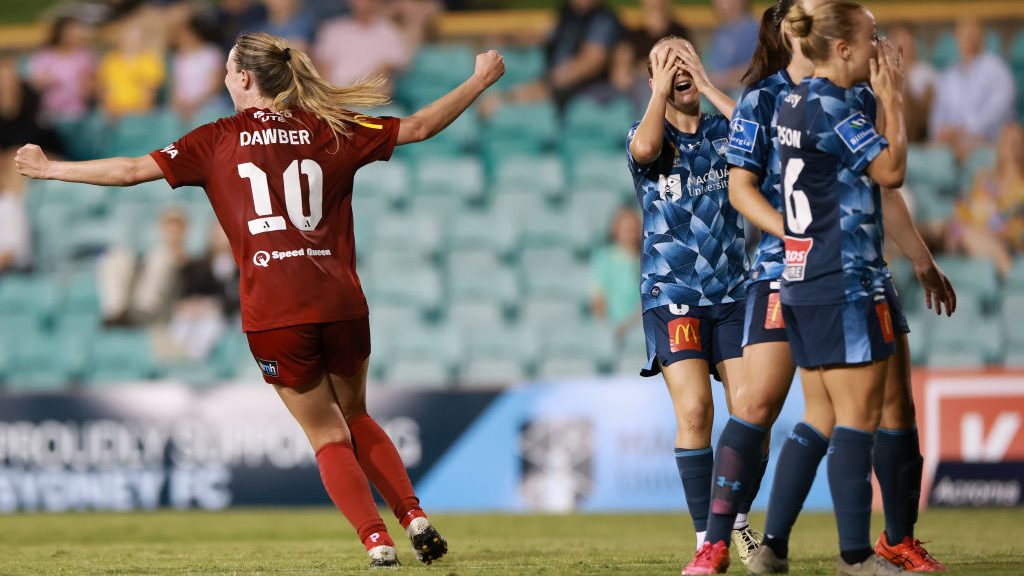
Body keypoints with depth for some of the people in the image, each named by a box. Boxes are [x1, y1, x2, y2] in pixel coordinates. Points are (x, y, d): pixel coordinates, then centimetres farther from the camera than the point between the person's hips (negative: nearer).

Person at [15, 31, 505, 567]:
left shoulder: (218, 140, 4)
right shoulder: (332, 130, 9)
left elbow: (131, 170, 4)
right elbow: (418, 126, 11)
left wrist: (49, 169, 15)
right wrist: (480, 80, 24)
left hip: (272, 312, -2)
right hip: (340, 302, 2)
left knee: (327, 434, 9)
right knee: (355, 418, 23)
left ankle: (377, 539, -4)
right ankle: (414, 517, 8)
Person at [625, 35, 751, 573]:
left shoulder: (724, 132, 8)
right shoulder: (647, 133, 3)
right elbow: (645, 149, -22)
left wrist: (709, 87, -11)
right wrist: (661, 92, -10)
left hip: (732, 292, 2)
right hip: (671, 294, -2)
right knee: (694, 411, -15)